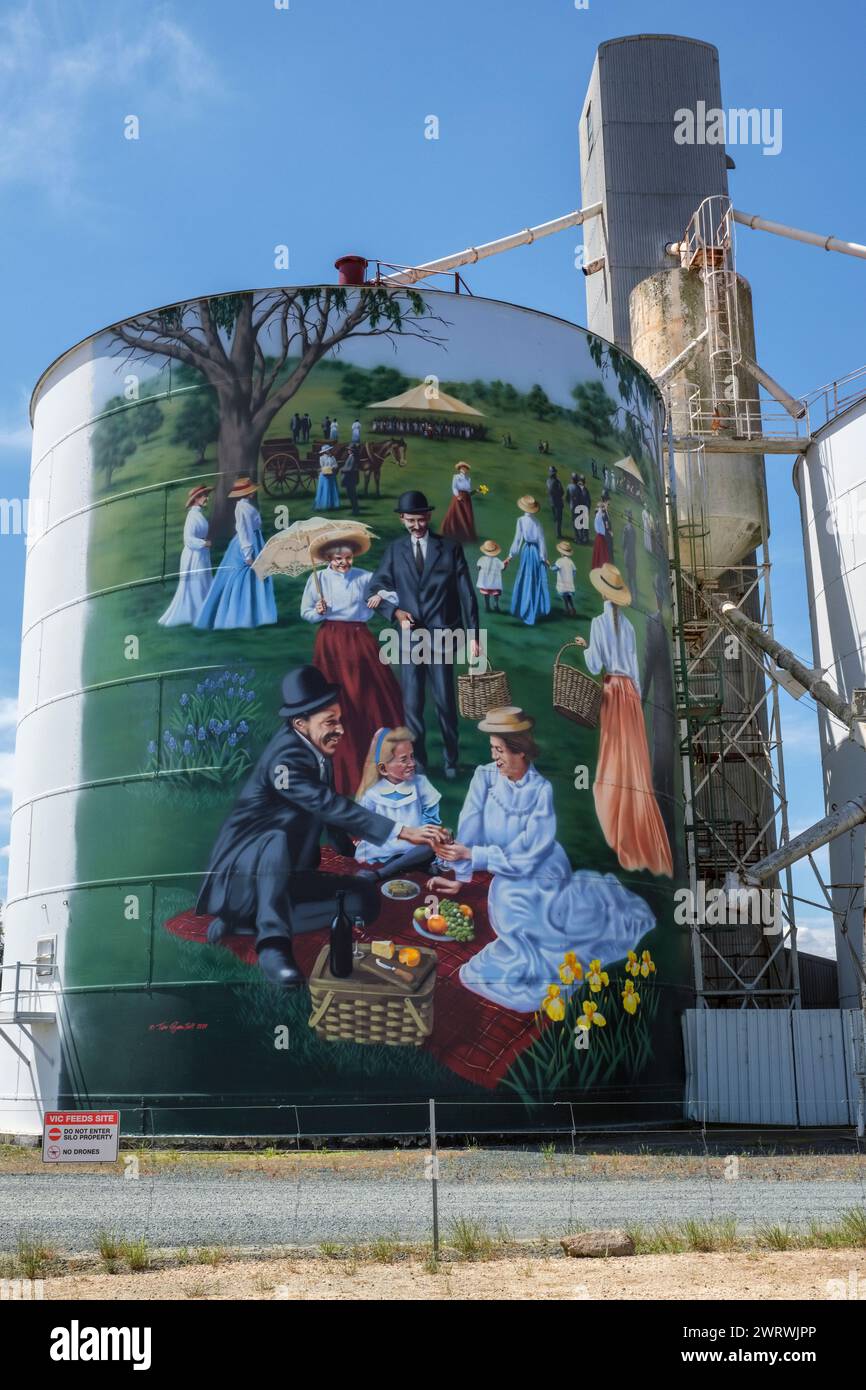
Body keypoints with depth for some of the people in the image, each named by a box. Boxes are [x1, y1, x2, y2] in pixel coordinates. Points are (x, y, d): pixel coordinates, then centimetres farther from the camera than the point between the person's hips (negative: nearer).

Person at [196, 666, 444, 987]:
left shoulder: (318, 753, 3)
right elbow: (328, 805, -36)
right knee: (279, 839, -38)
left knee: (366, 898, -7)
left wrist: (348, 846, 31)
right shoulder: (286, 756, -23)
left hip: (285, 877, 9)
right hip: (242, 873, -9)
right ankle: (272, 943, -35)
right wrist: (403, 831, -40)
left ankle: (250, 921, -4)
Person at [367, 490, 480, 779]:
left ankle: (451, 760, 18)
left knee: (445, 703, 2)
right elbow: (374, 588, 10)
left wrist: (473, 635, -3)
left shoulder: (450, 547, 3)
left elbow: (466, 594, 2)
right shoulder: (395, 550, 8)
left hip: (441, 637, -2)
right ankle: (418, 763, 15)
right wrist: (396, 611, -8)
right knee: (411, 705, 3)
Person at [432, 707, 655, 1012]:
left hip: (540, 871, -3)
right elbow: (469, 829, -12)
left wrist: (471, 854, -26)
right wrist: (460, 879, -15)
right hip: (505, 874, 4)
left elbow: (526, 853, -23)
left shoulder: (541, 790, -19)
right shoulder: (485, 776, -11)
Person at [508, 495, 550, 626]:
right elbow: (541, 539, -1)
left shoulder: (521, 520, -10)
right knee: (538, 580, 12)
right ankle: (537, 609, 21)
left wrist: (511, 555, -3)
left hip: (527, 550, -3)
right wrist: (544, 556, 5)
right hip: (537, 551, 3)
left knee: (526, 580, 4)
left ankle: (526, 611, 7)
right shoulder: (537, 521, -2)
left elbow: (518, 538, -10)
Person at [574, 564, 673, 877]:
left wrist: (584, 648, 13)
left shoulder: (598, 623, -4)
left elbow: (595, 666, -6)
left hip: (612, 693, -4)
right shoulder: (628, 626, 10)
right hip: (631, 692, 4)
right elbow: (635, 668, 11)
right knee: (634, 766, 4)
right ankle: (643, 847, 4)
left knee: (614, 765, -1)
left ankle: (621, 845, -3)